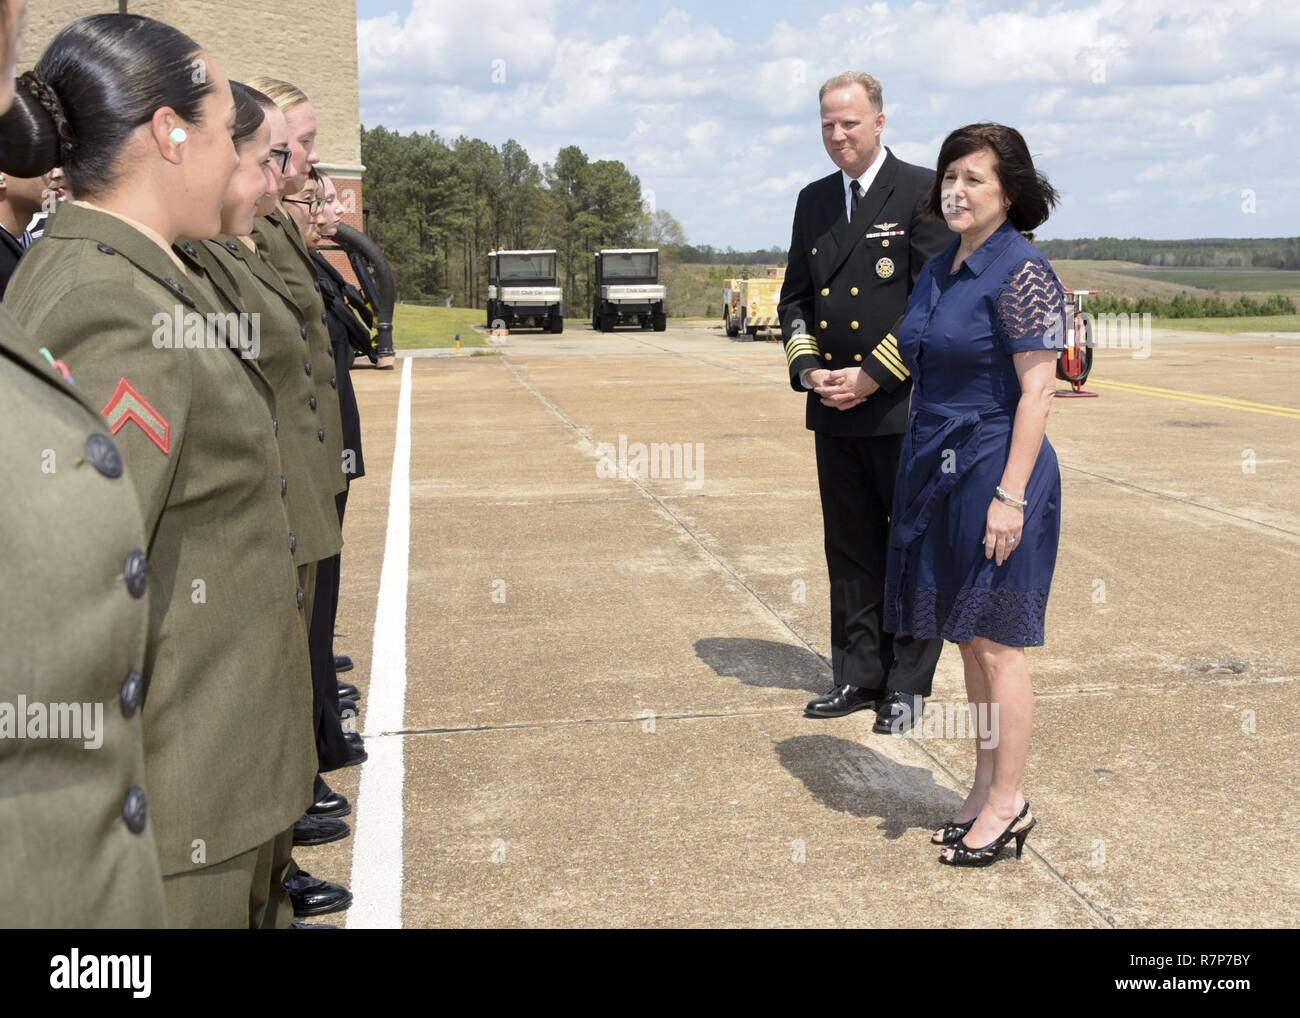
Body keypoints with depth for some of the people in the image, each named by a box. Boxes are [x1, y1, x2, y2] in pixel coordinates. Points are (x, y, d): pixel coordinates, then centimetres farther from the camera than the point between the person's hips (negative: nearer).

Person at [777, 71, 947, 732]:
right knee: (850, 549, 12)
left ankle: (909, 685, 14)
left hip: (905, 405, -6)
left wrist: (872, 376, -14)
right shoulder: (814, 200, 13)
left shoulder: (921, 190, -5)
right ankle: (858, 674, 23)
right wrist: (806, 367, -2)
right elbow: (794, 297, 16)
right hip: (832, 407, 6)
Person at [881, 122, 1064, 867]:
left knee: (997, 644, 0)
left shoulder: (1023, 273, -13)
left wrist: (1009, 495, -21)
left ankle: (1008, 804, 13)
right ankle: (988, 789, 26)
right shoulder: (941, 269, 12)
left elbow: (1038, 391, -17)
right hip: (938, 472, 8)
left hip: (993, 474, -8)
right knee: (970, 640, 14)